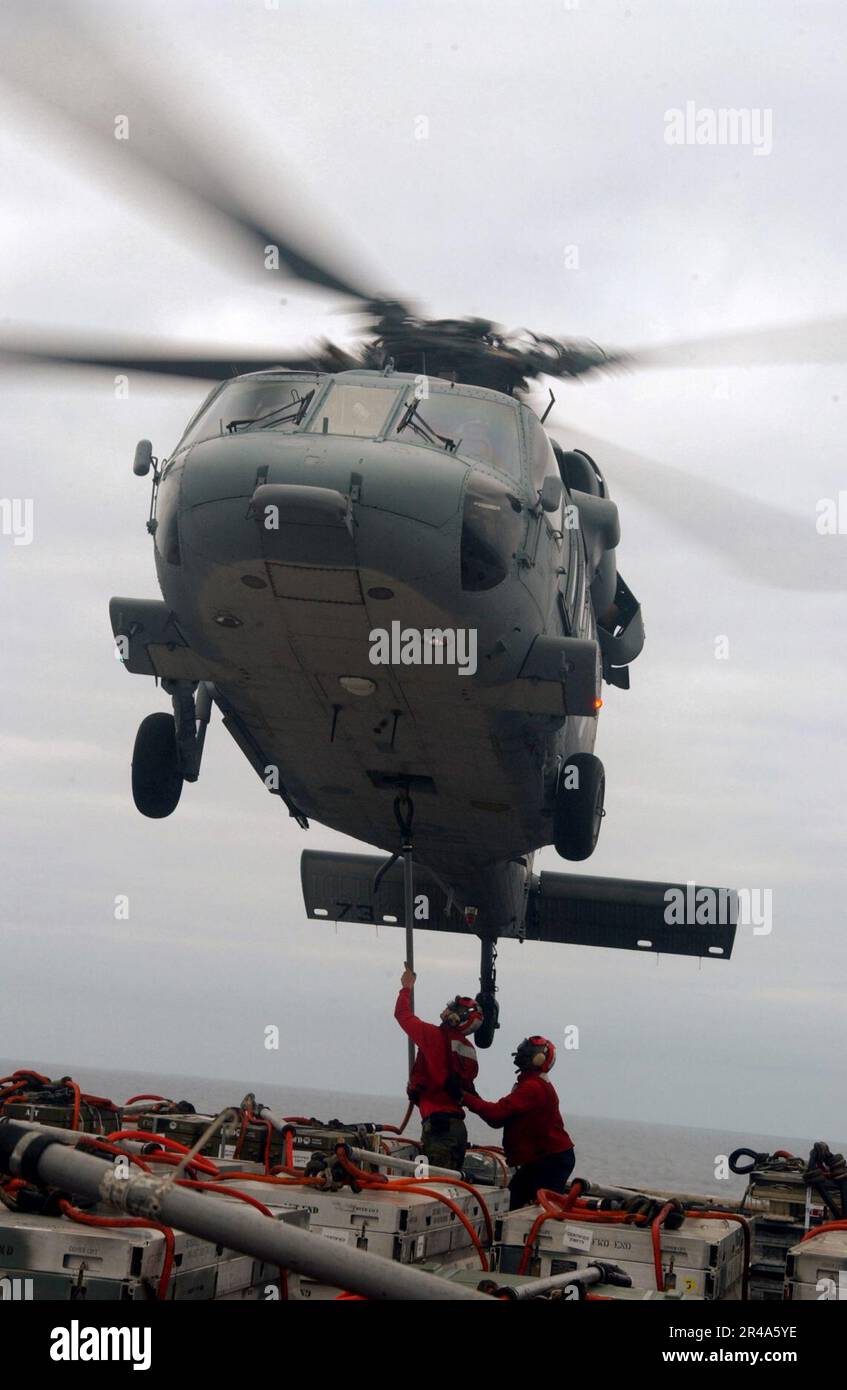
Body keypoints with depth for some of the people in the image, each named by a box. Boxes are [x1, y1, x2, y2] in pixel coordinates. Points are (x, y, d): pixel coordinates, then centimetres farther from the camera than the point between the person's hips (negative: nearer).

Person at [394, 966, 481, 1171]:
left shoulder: (435, 1036, -7)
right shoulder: (469, 1050, 14)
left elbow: (402, 1014, 6)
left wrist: (406, 987, 23)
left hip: (437, 1122, -8)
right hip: (458, 1125, 8)